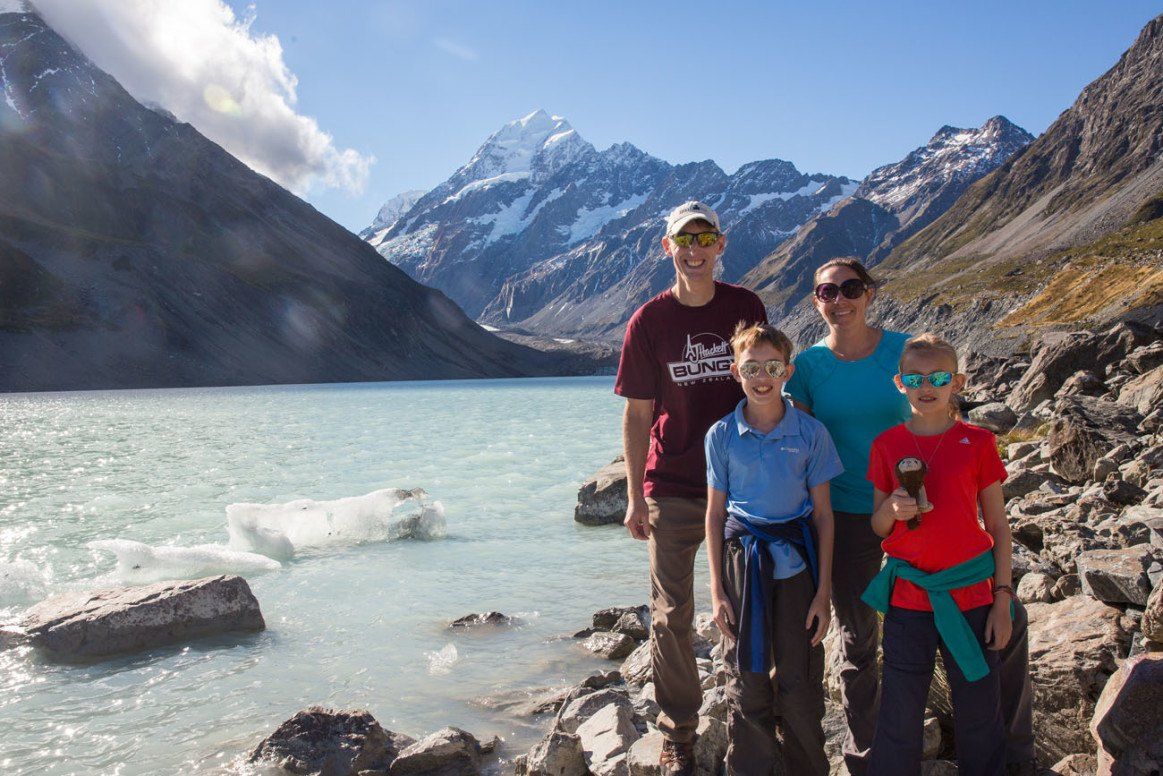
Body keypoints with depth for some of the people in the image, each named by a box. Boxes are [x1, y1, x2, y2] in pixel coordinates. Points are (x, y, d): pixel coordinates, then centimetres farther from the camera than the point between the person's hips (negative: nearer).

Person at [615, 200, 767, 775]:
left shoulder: (745, 308, 3)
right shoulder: (648, 322, -3)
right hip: (672, 490, -1)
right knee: (671, 615, 3)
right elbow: (637, 413, -1)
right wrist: (634, 497, -3)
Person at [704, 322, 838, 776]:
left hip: (796, 563, 0)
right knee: (747, 681, 7)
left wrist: (824, 591, -2)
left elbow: (823, 514, 1)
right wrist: (717, 590, 0)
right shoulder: (721, 436, -1)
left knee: (799, 684, 6)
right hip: (743, 561, 0)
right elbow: (715, 515, 4)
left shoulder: (811, 432, -3)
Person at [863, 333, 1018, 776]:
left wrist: (1002, 598, -1)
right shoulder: (887, 445, 1)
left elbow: (998, 527, 2)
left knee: (979, 713, 11)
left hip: (970, 596, 0)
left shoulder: (977, 443, -2)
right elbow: (878, 528, 7)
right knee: (900, 715, 7)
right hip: (907, 597, 1)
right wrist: (891, 511, -15)